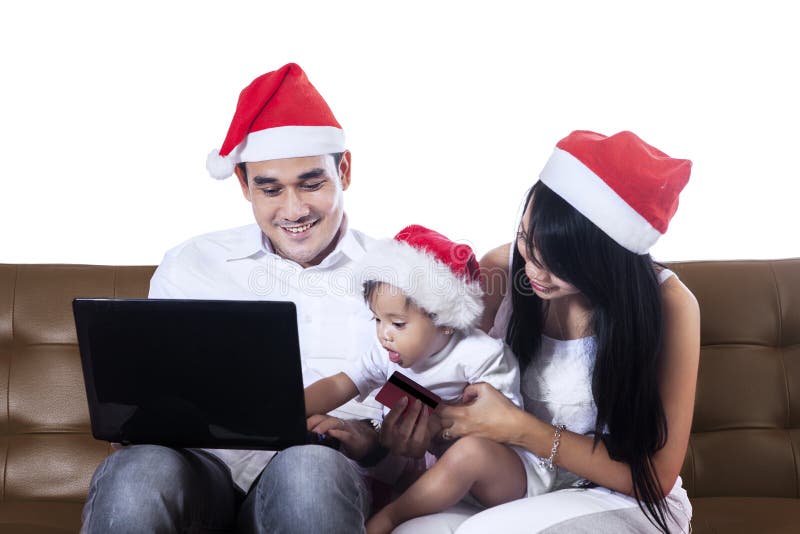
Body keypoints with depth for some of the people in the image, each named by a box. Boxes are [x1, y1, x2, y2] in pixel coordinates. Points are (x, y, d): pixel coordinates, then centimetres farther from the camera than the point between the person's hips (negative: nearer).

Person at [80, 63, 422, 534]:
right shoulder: (188, 268, 16)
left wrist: (372, 444, -13)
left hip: (324, 471, 0)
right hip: (202, 465, 1)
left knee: (310, 467, -37)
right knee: (141, 468, -35)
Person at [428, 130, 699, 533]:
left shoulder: (668, 307, -17)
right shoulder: (500, 272, -9)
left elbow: (654, 477, -13)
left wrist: (520, 429, -22)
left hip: (624, 500, -2)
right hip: (513, 492, 2)